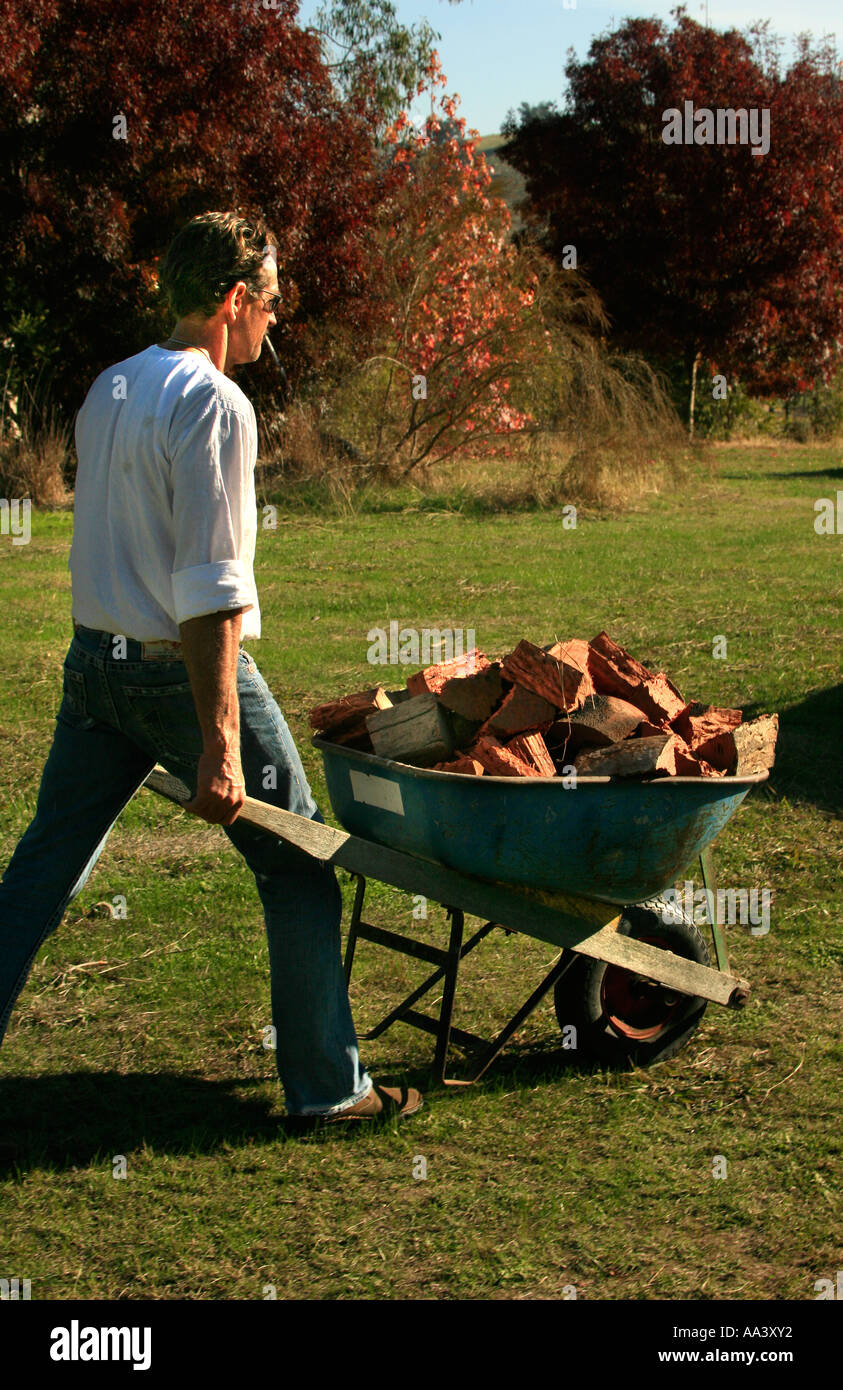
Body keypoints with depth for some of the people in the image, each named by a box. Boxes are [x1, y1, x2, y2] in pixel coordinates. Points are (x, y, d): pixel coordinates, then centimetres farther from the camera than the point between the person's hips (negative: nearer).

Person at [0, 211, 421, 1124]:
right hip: (184, 672, -8)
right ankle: (327, 1086, 13)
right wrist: (219, 742, -22)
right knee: (299, 875, 6)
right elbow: (208, 591, -22)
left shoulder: (107, 390, 10)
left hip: (94, 661, 8)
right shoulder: (213, 405, -16)